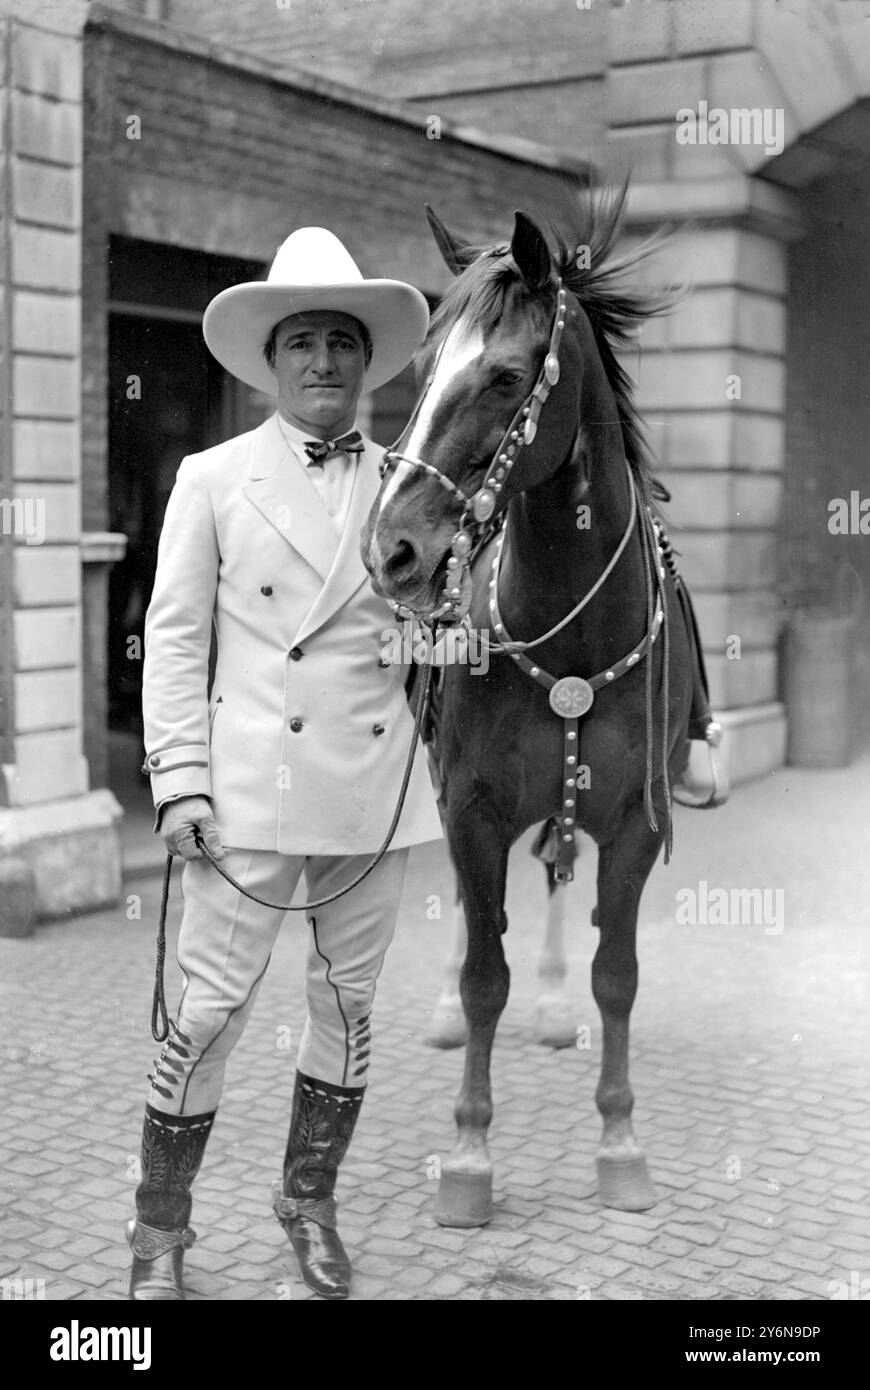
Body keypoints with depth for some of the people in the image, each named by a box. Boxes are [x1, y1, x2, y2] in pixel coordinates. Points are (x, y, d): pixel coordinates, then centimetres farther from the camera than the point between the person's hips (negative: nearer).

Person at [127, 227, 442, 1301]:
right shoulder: (212, 478, 2)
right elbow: (174, 638, -1)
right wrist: (179, 780, -8)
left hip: (376, 785, 3)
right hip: (252, 784, -3)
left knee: (347, 1004, 12)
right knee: (210, 1011, 0)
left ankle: (310, 1201, 32)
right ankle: (159, 1231, 18)